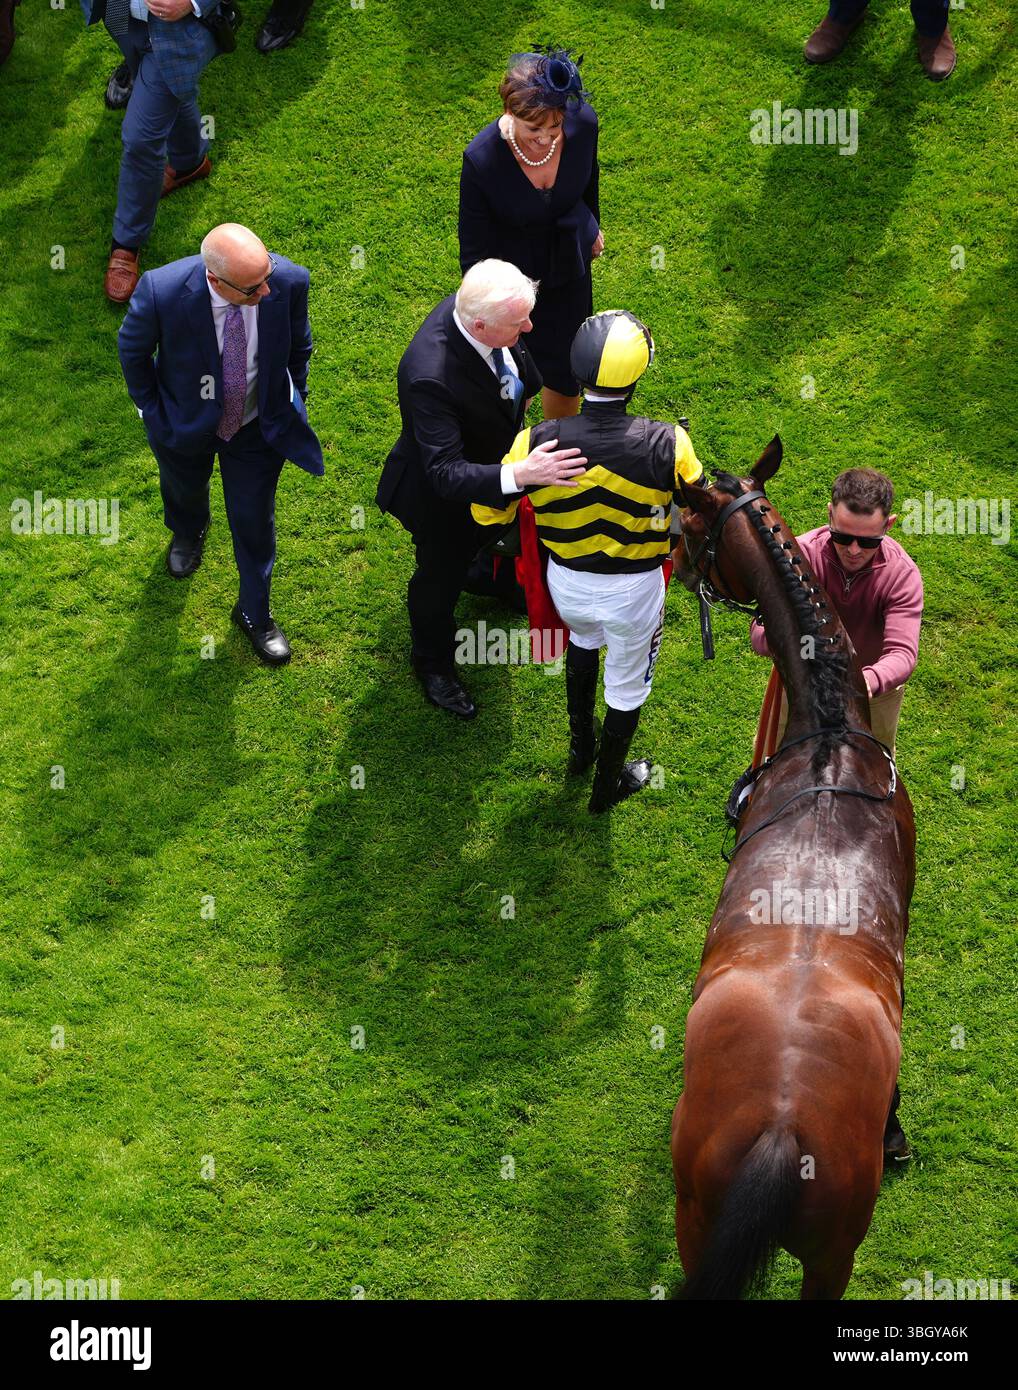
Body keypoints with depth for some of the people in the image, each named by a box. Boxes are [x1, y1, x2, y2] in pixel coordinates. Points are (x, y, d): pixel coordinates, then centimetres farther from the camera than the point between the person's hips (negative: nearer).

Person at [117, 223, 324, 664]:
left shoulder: (288, 281, -32)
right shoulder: (162, 291, -38)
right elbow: (132, 349, -14)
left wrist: (294, 403, 5)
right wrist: (150, 407, -1)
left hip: (258, 427, 0)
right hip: (185, 423, 0)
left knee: (254, 521, 17)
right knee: (184, 487, 32)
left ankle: (254, 614, 45)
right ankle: (188, 531, 71)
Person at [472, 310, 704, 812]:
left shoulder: (537, 442, -25)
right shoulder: (665, 446, -28)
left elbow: (488, 510, -10)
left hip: (567, 583, 2)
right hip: (633, 591, -2)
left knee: (583, 640, 37)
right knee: (627, 685, 25)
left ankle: (581, 746, 56)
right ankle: (607, 785, 48)